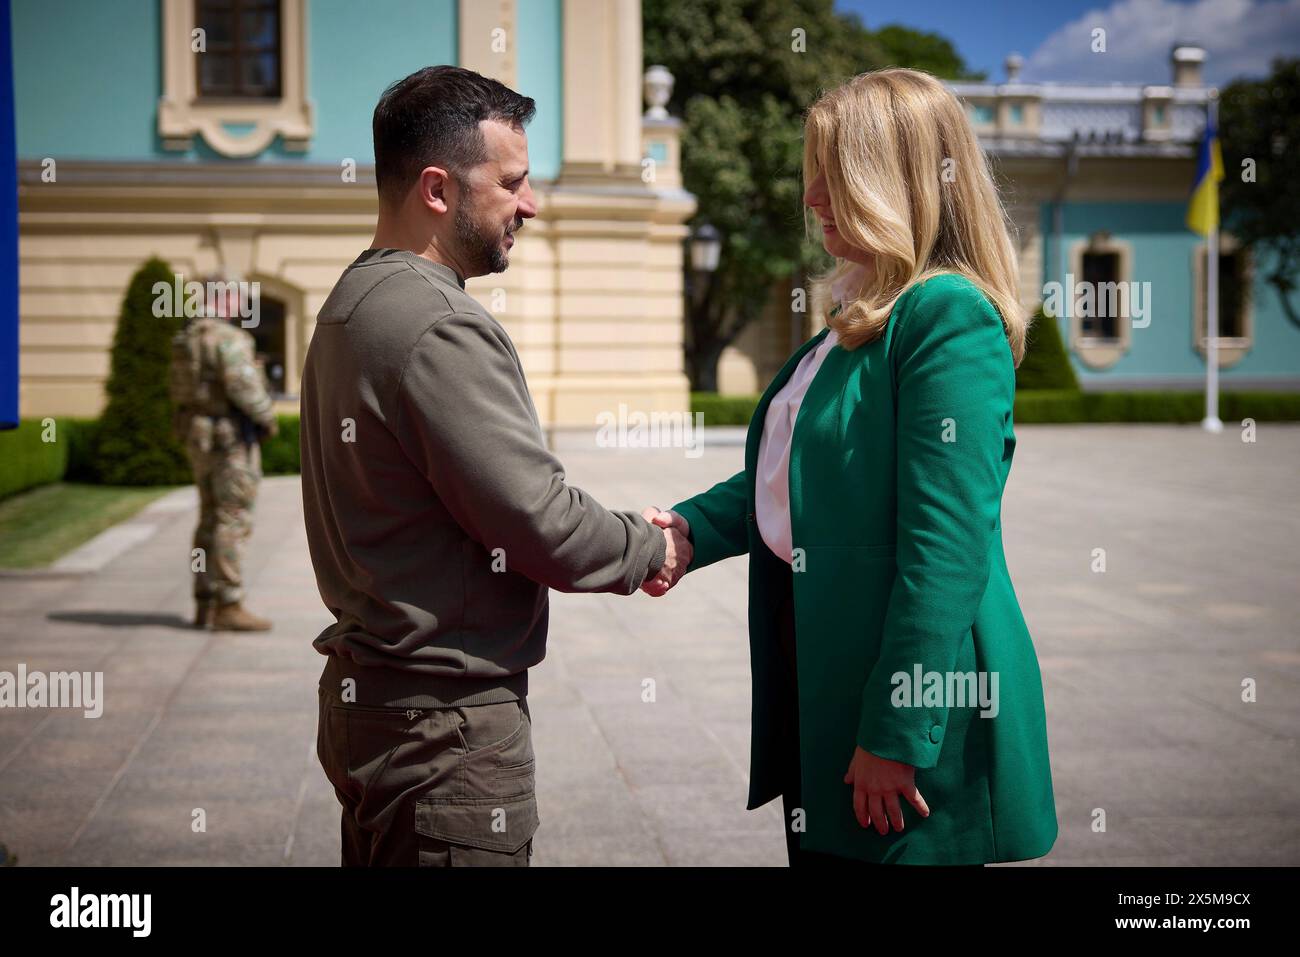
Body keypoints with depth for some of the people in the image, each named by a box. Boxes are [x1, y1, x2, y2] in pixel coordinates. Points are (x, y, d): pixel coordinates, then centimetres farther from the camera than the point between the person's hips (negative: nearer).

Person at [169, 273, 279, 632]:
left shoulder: (186, 337, 13)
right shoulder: (229, 337, -16)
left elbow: (183, 392, 16)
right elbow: (243, 384, -26)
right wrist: (267, 417, -10)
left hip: (198, 437, 9)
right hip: (231, 436, -9)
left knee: (211, 519, 13)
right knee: (233, 521, -7)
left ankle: (205, 605, 15)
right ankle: (229, 607, -7)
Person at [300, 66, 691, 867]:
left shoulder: (354, 303, 11)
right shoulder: (439, 327, -21)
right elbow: (546, 527, -21)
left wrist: (625, 533, 6)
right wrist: (653, 549, -1)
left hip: (367, 699, 10)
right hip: (445, 722, -10)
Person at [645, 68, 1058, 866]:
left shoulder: (952, 318, -16)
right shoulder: (859, 318, 13)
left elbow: (946, 544, -21)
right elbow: (793, 477, 21)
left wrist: (896, 734, -21)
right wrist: (690, 530, 4)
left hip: (914, 710, -9)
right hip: (817, 683, 9)